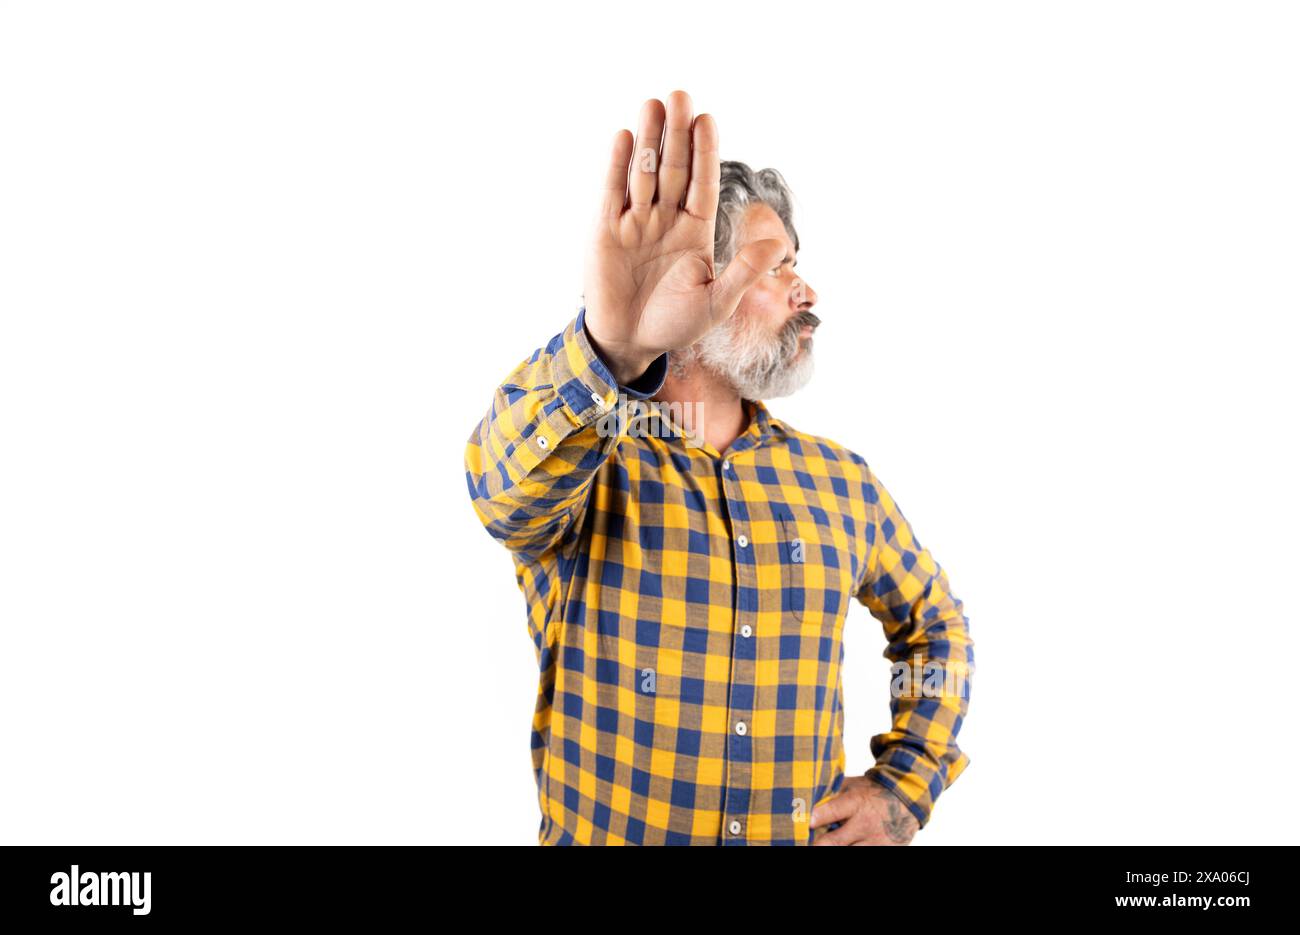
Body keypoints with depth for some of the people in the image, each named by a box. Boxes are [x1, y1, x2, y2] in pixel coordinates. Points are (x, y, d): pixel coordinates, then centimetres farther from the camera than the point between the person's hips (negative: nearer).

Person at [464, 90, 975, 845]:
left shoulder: (841, 482, 0)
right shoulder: (581, 466, -12)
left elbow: (936, 625, 12)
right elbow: (509, 481, -35)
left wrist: (905, 785, 0)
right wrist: (607, 346, -54)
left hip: (810, 836, 3)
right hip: (604, 834, -2)